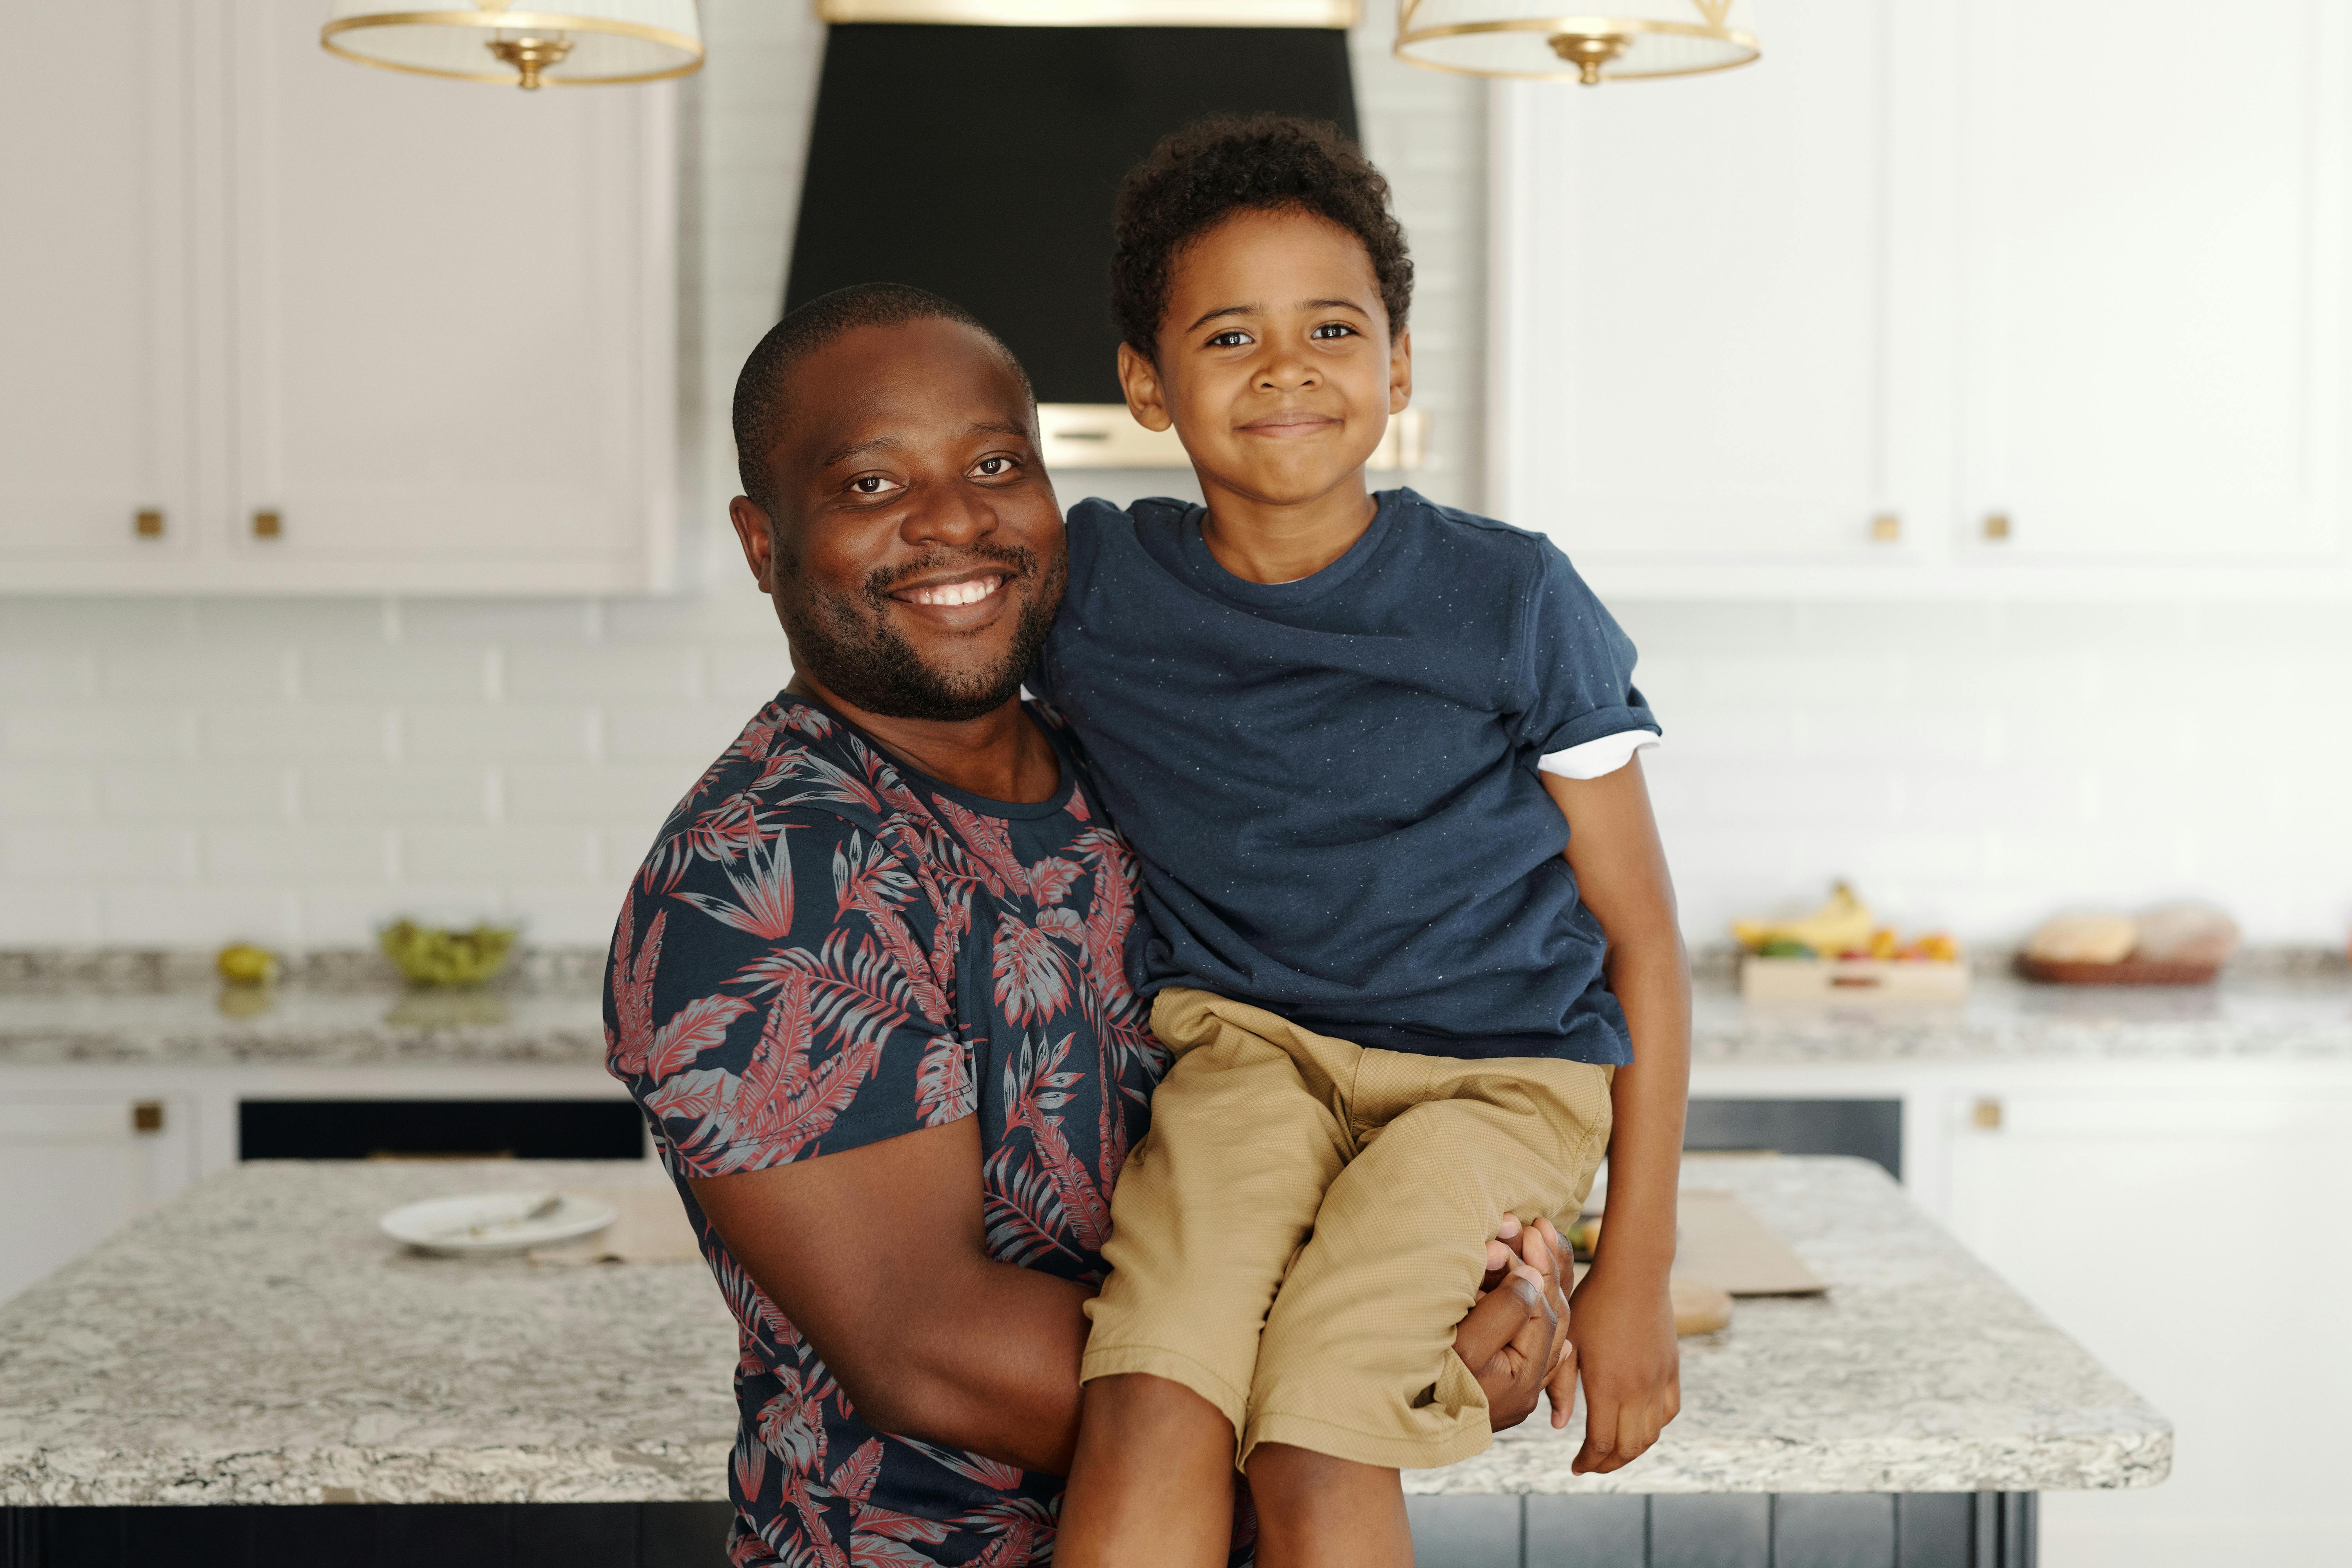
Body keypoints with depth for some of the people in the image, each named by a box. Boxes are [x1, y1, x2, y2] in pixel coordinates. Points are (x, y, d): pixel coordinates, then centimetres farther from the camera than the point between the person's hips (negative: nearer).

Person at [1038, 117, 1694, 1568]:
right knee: (1153, 1409, -27)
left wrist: (1637, 1270, -5)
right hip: (1247, 1044, 2)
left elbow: (1643, 940, -2)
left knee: (1318, 1442, -26)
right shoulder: (1093, 591, -1)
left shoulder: (1511, 603, -7)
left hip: (1495, 1073, -2)